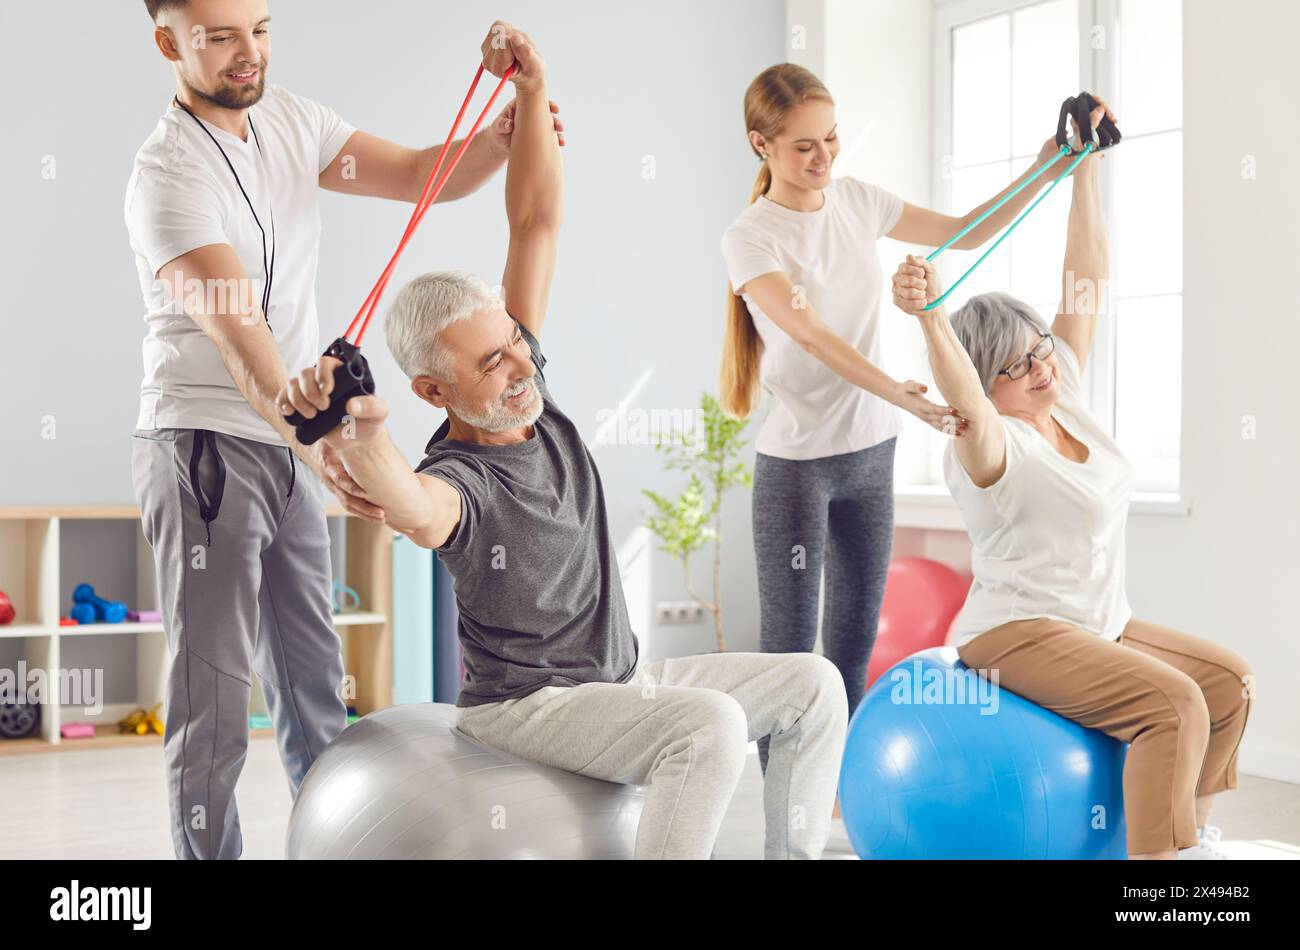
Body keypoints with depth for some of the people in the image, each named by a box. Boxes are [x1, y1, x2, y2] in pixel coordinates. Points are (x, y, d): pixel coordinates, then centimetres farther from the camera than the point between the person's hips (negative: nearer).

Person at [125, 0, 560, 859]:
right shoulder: (169, 175, -18)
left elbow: (426, 175, 2)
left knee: (313, 683, 16)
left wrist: (507, 136, -19)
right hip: (203, 443, -7)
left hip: (291, 442, 8)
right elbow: (236, 333, -32)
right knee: (214, 699, -6)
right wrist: (312, 438, -47)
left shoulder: (289, 120, 6)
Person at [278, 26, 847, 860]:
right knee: (710, 726, -32)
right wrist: (363, 434, -73)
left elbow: (539, 226, -3)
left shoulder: (528, 391, -3)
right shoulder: (462, 480, -25)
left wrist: (534, 90, -12)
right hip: (528, 704, -8)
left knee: (813, 687, 4)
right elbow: (416, 511, -53)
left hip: (623, 676, 8)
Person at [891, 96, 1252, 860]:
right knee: (1172, 705, -25)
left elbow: (1089, 278, 5)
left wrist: (1087, 166, 2)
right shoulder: (989, 445, -17)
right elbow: (963, 401, -41)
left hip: (1101, 624, 9)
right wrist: (931, 316, -58)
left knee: (1229, 681, 5)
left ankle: (1193, 835, 14)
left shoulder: (1065, 391, 5)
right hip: (1020, 632, -9)